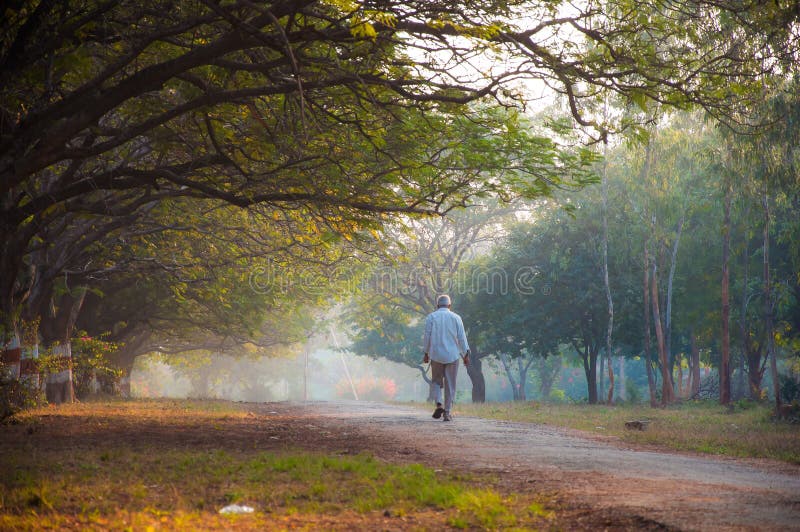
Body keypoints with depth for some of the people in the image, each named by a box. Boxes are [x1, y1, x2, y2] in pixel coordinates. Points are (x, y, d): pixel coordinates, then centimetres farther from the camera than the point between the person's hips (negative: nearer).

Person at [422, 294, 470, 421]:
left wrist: (426, 353, 9)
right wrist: (466, 355, 6)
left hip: (436, 355, 0)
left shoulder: (431, 317, 1)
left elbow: (427, 337, 0)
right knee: (450, 384, 6)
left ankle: (439, 404, -7)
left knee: (437, 381, 14)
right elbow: (462, 338, 1)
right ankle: (447, 412, 4)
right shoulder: (456, 317, 2)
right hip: (452, 355, 0)